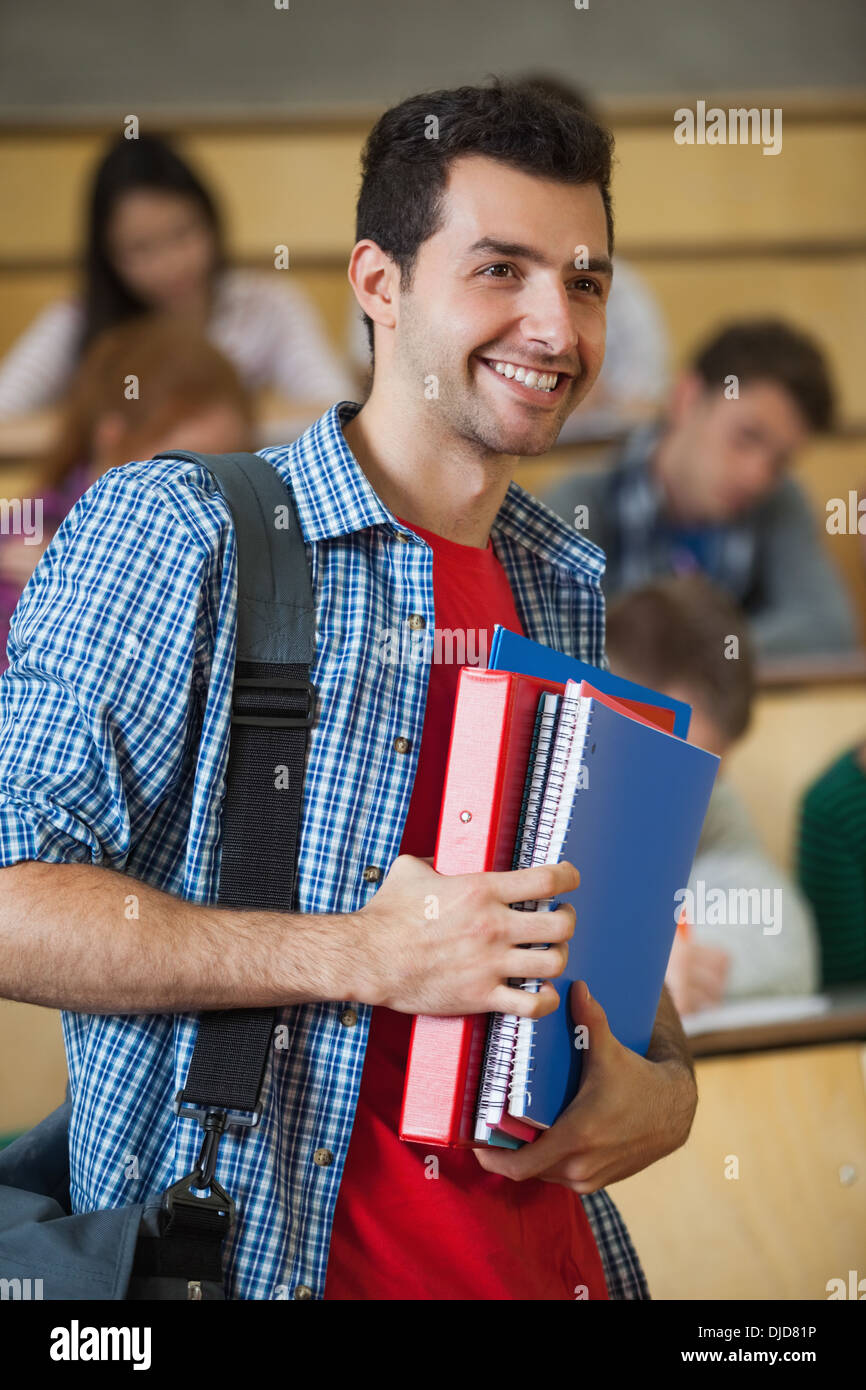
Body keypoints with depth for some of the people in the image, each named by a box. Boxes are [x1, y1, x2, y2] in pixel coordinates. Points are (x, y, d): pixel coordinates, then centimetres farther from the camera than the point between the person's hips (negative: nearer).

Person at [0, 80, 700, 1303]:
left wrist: (667, 1087, -1)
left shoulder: (585, 596, 11)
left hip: (548, 1249, 6)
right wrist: (362, 956, -22)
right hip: (236, 1257, -6)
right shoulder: (174, 533, -9)